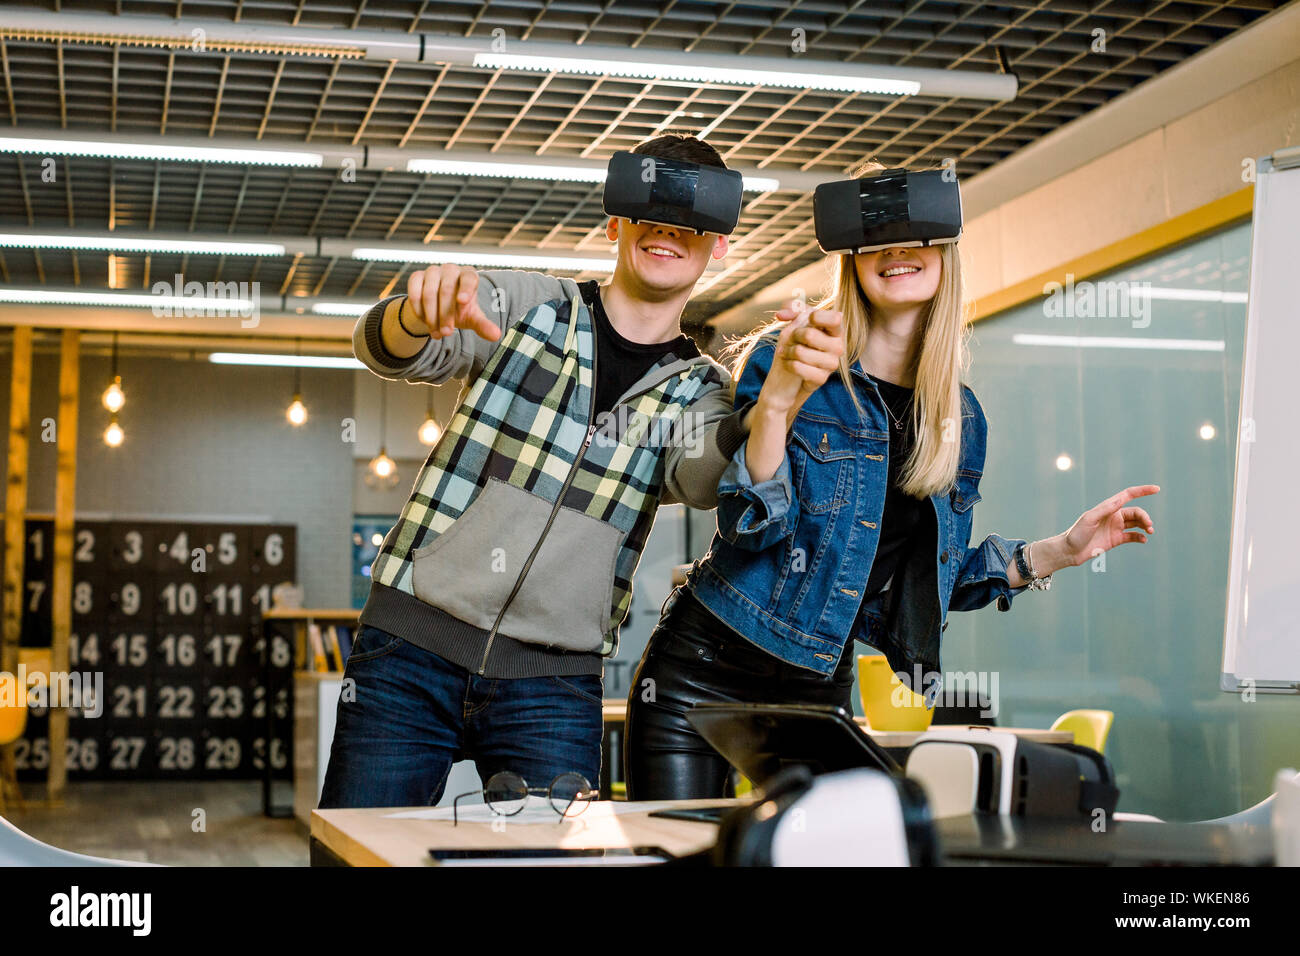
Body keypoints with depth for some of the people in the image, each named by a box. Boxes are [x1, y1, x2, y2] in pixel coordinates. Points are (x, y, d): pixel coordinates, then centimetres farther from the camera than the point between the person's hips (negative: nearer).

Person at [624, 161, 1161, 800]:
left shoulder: (962, 419, 6)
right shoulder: (781, 358, -8)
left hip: (821, 689, 4)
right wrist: (776, 400, -32)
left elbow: (922, 578, 13)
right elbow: (751, 528, -18)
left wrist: (1059, 552, 9)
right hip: (703, 674, -4)